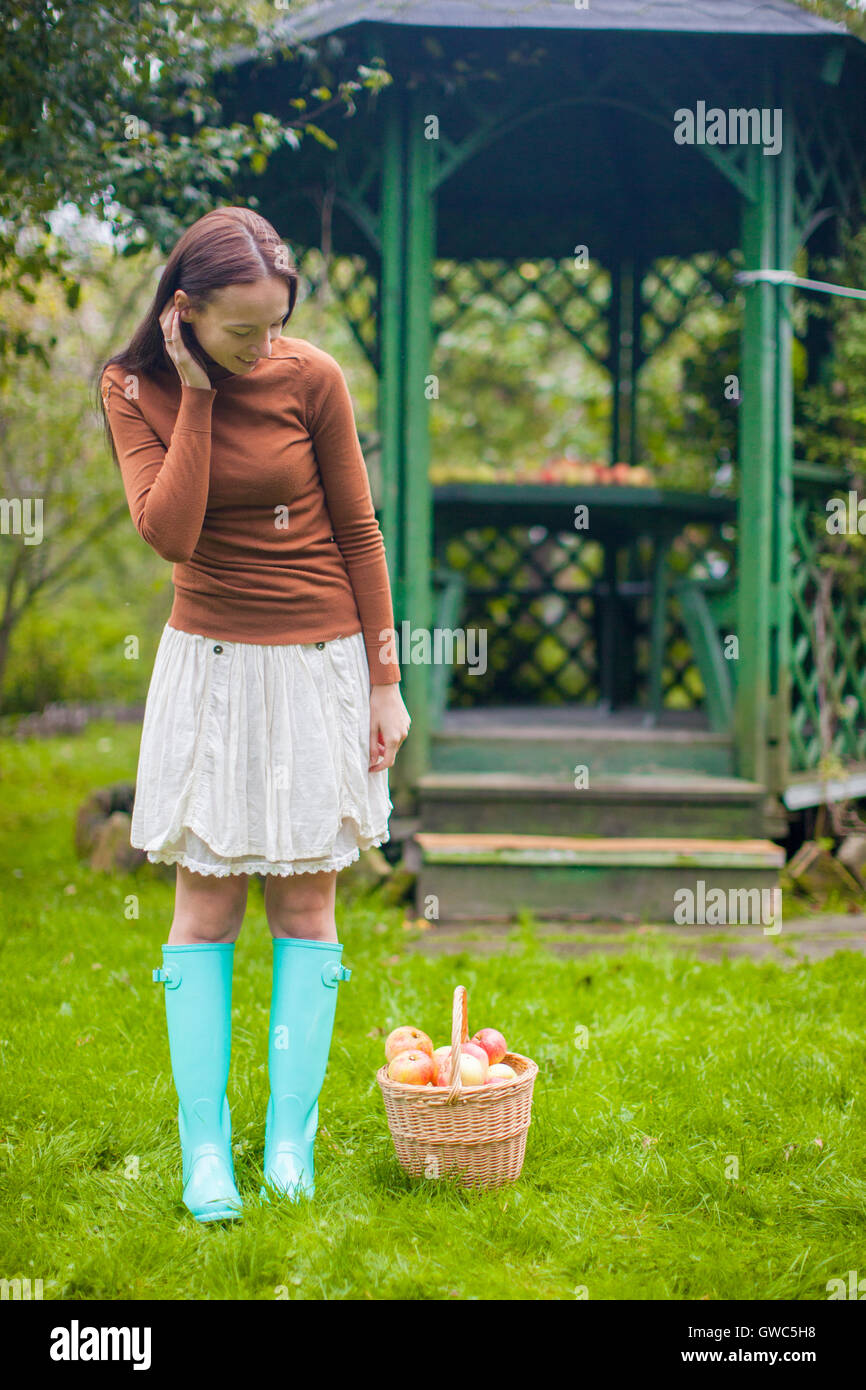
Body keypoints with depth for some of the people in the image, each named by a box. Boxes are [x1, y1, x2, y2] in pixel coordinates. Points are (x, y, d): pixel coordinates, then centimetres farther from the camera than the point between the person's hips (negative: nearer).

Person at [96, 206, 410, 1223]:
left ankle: (291, 1141, 9)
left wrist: (384, 679, -1)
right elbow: (169, 534, -19)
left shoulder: (309, 377, -9)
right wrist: (196, 394, -19)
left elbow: (357, 530, -1)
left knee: (304, 903, 4)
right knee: (205, 906, -1)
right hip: (211, 662, 0)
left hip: (318, 662, 0)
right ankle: (204, 1151, 2)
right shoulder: (135, 390, -6)